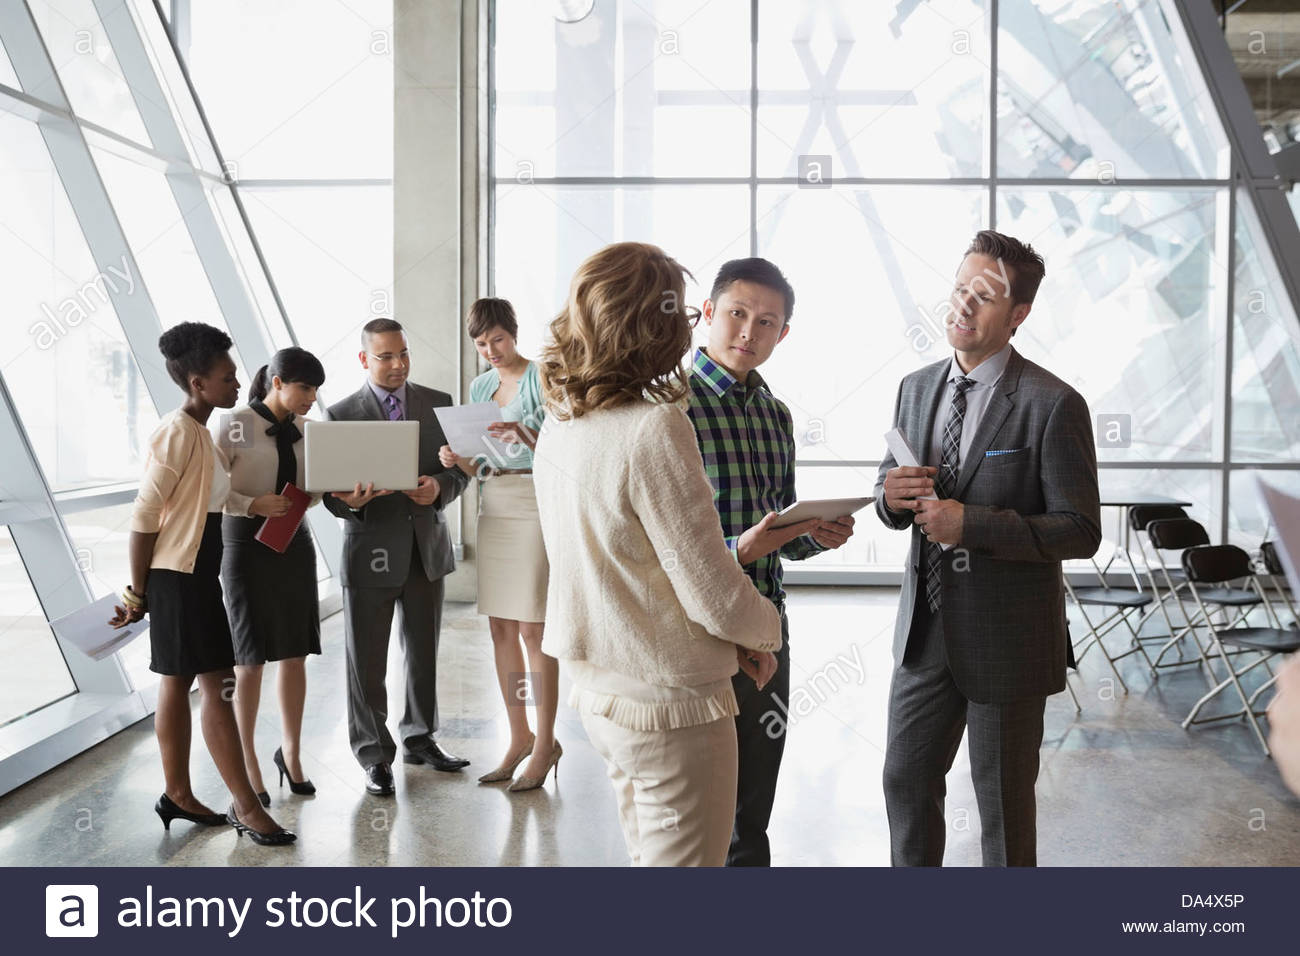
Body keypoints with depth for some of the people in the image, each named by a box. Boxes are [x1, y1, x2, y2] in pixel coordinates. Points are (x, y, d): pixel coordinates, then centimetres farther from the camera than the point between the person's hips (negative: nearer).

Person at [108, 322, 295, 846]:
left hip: (198, 575, 9)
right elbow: (144, 517, -17)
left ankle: (178, 794, 22)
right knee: (217, 685, -7)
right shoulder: (177, 433, -17)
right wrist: (137, 593, -14)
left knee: (179, 683, 13)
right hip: (178, 578, -9)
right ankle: (246, 806, -1)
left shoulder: (199, 432, 11)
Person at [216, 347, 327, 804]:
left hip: (294, 541, 5)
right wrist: (253, 504, -23)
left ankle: (291, 752, 26)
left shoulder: (304, 430, 6)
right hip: (246, 542, -5)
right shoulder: (235, 426, -10)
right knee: (250, 658, 3)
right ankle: (248, 764, 16)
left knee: (295, 654, 9)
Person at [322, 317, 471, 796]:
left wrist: (439, 487, -15)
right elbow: (331, 491, -3)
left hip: (427, 547, 3)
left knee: (424, 653, 16)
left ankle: (420, 738, 33)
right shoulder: (342, 415, -3)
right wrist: (350, 500, -27)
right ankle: (375, 756, 17)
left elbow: (461, 469, 7)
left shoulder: (438, 404, 6)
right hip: (370, 551, -3)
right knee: (366, 662, 3)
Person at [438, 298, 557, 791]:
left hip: (535, 502, -6)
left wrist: (524, 434, -25)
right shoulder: (479, 386, 14)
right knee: (500, 627, 7)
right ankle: (519, 737, 17)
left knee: (532, 629, -5)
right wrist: (458, 459, -3)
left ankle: (545, 742, 5)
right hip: (493, 505, 7)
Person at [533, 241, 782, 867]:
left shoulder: (559, 423, 1)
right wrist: (766, 629, 2)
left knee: (647, 853, 23)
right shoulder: (654, 428, -23)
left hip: (598, 693, 8)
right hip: (672, 707, -8)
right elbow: (712, 596, -20)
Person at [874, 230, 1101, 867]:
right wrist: (892, 497, -12)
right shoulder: (916, 389, 5)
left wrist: (970, 523, -26)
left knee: (1003, 803, 11)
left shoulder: (1053, 405, -14)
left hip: (1005, 640, -6)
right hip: (925, 630, 6)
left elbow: (1080, 531, -16)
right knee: (906, 780, 17)